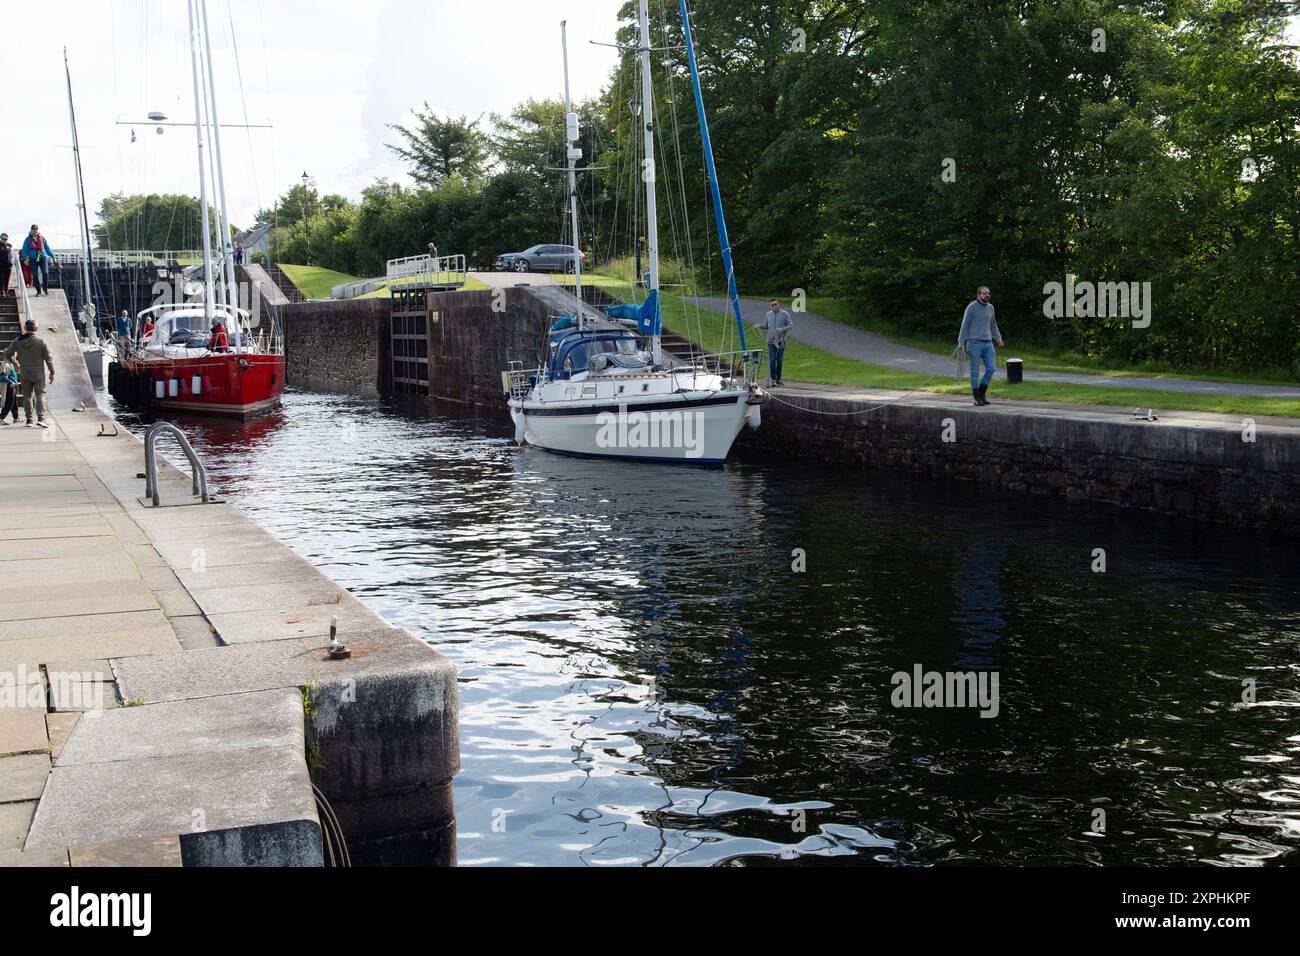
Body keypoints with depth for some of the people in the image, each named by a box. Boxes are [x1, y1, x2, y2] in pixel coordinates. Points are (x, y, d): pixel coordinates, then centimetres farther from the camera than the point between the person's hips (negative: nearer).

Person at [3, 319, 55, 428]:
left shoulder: (17, 341, 1)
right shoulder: (41, 341, -7)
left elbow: (7, 355, 5)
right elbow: (48, 358, -7)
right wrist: (52, 372, 0)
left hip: (24, 373, 3)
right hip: (38, 373, -3)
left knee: (27, 396, 10)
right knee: (40, 394, -1)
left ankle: (29, 420, 9)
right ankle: (40, 418, -17)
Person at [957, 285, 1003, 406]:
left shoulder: (990, 307, 12)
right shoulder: (972, 307, -6)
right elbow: (965, 325, -6)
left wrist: (998, 339, 17)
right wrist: (961, 342, -11)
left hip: (988, 343, 5)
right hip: (974, 343, -5)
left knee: (991, 368, -5)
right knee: (975, 371, -2)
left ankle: (982, 392, 12)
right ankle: (977, 398, 4)